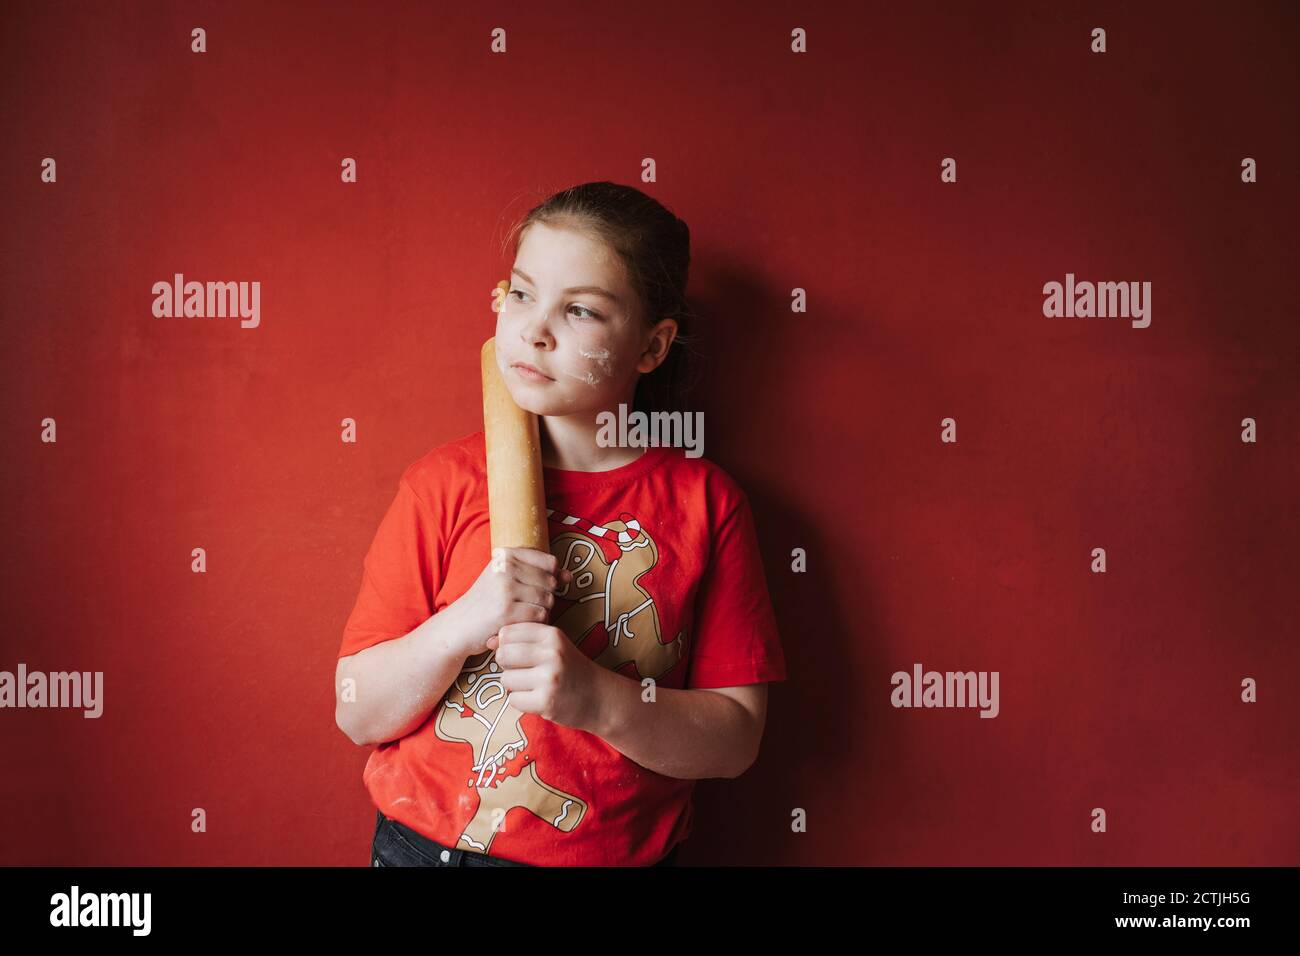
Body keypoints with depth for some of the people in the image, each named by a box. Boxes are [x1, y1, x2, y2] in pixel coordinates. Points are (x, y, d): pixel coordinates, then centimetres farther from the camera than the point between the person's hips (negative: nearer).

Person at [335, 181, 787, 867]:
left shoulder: (706, 502, -8)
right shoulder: (443, 482, -8)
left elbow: (735, 739, -10)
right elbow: (357, 715, -7)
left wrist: (598, 698, -25)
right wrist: (460, 625, -23)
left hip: (619, 852, 0)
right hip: (426, 841, 1)